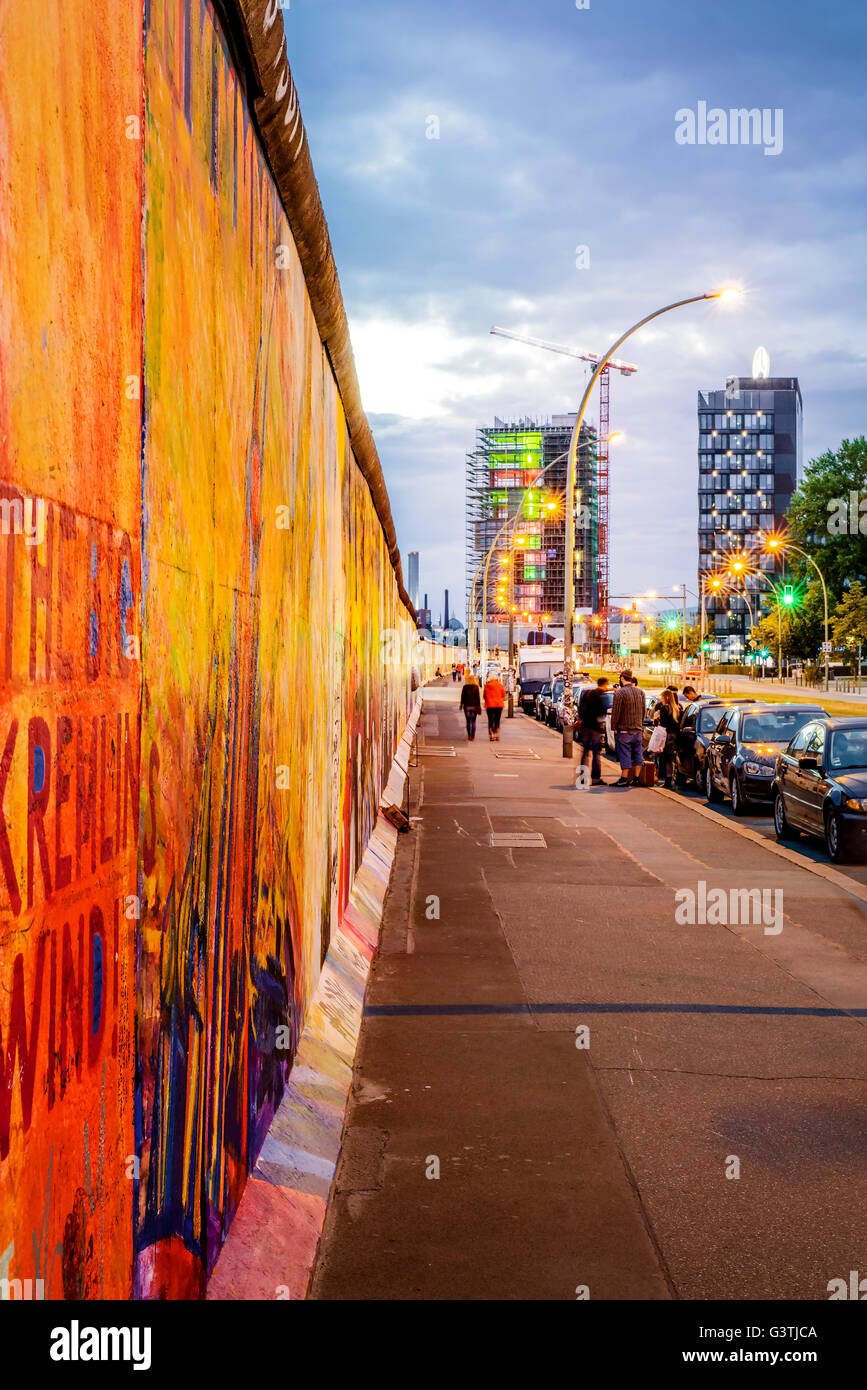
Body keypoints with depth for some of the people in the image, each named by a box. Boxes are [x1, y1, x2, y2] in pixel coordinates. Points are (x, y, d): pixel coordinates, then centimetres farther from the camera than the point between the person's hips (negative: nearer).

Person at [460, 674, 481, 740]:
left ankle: (469, 736, 2)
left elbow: (462, 696, -1)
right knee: (473, 721, 5)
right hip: (474, 706, 0)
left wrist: (461, 705, 6)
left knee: (468, 721, 7)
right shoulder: (476, 687, -3)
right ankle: (472, 736, 1)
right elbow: (478, 697, -3)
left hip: (467, 706, 0)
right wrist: (479, 706, 2)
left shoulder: (465, 687, -2)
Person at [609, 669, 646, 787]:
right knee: (637, 754, 10)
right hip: (638, 729, 6)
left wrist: (614, 727, -6)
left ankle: (624, 779, -2)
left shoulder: (620, 693, -13)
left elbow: (615, 712, -14)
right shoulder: (641, 692, 7)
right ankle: (637, 778, 12)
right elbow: (643, 710, 13)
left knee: (624, 754, -3)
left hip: (624, 729, -6)